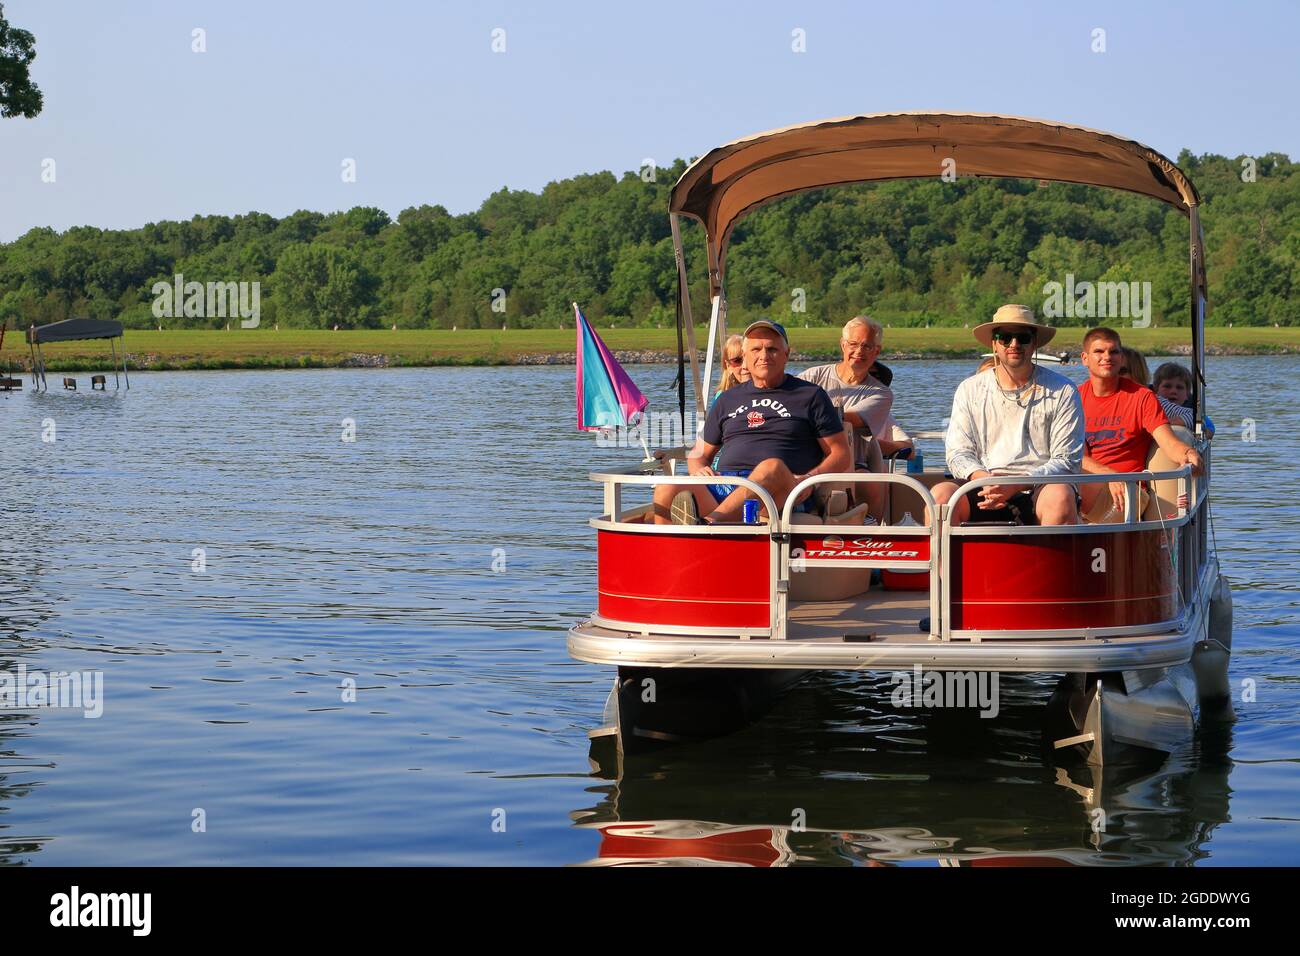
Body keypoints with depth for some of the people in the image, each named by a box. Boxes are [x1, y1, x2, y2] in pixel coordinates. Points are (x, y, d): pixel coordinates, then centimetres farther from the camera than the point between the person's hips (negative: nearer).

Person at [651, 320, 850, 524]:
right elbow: (698, 454, 32)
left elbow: (841, 455, 12)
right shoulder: (727, 400, 28)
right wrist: (699, 470, 5)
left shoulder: (810, 395, 17)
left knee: (772, 467, -40)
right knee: (666, 489, -27)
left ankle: (707, 524, -58)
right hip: (722, 483, 3)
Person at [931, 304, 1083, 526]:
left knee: (1060, 495, -36)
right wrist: (984, 479, -16)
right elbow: (958, 452, 8)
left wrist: (1016, 485, -16)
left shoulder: (1061, 391, 6)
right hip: (985, 493, 2)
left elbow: (1066, 461, 0)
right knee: (942, 493, -28)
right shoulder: (970, 390, 13)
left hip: (1038, 491, -2)